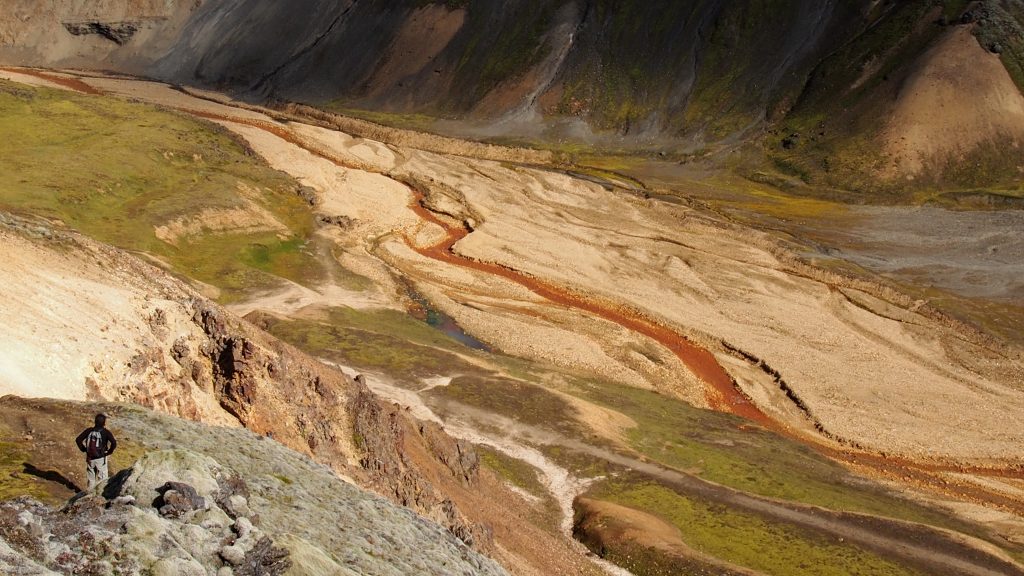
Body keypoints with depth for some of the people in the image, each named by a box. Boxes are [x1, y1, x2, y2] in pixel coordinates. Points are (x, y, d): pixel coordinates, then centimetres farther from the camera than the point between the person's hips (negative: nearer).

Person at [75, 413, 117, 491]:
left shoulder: (89, 431, -2)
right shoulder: (106, 432, -12)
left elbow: (78, 440, -4)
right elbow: (114, 443, -23)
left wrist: (83, 449, 5)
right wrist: (109, 452, -8)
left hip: (90, 458, 4)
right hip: (101, 458, -4)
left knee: (91, 479, 19)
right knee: (102, 479, 9)